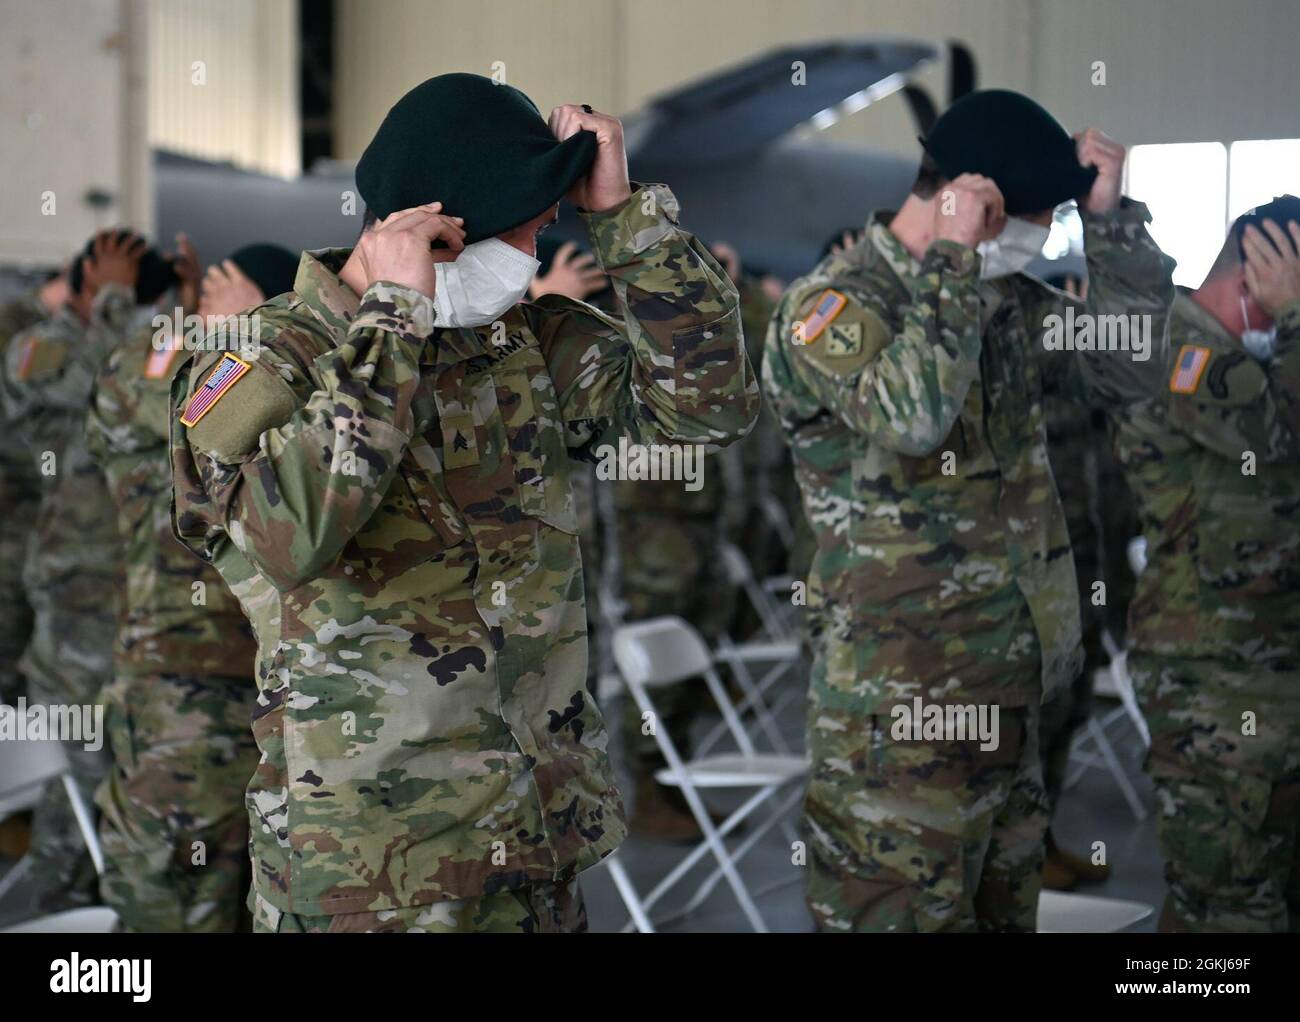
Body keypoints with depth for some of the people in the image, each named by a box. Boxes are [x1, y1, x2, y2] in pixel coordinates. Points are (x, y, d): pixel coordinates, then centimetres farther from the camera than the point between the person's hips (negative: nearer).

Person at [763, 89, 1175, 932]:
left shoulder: (1004, 299, 10)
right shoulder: (833, 307, -14)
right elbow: (912, 416, -31)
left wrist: (1110, 215, 0)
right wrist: (953, 261, -23)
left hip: (1010, 690, 8)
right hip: (903, 705, -8)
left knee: (1007, 905, 16)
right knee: (901, 912, -1)